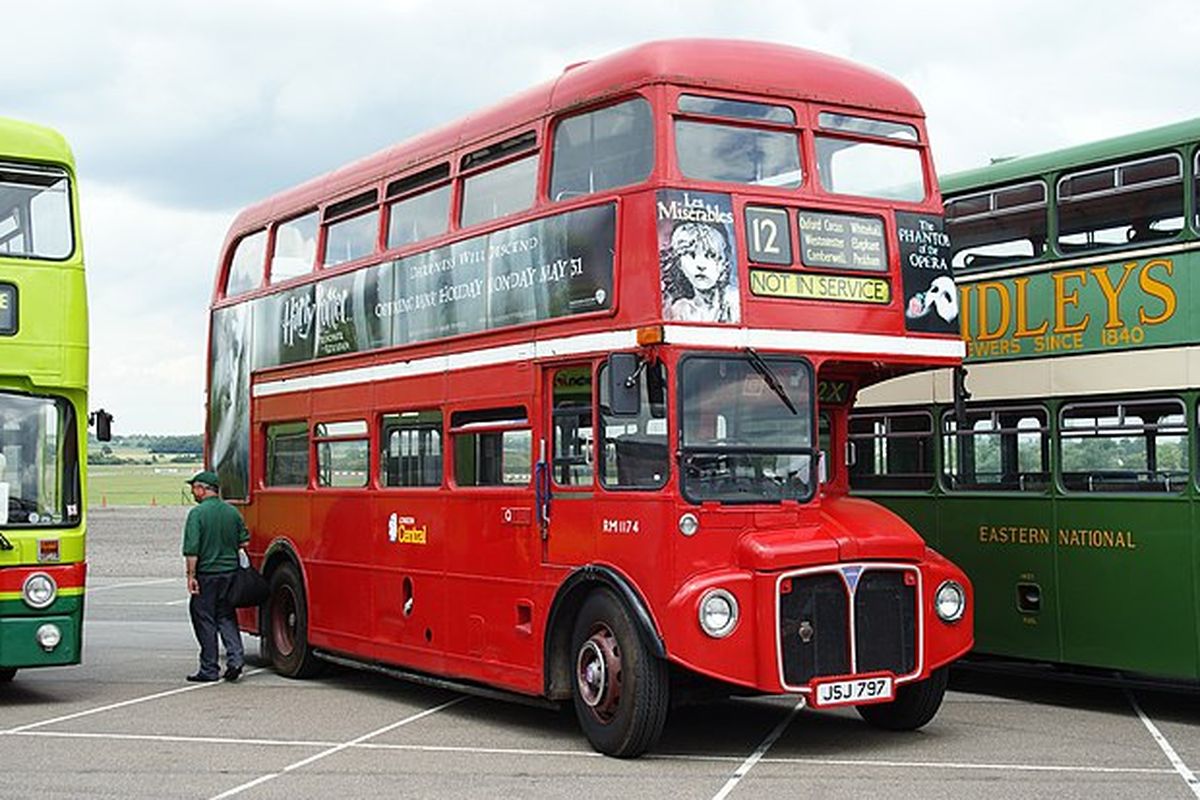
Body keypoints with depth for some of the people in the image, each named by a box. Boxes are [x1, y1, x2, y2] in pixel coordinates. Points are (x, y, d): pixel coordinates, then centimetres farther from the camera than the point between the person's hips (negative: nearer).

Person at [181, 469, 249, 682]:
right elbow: (244, 541, 10)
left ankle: (209, 669, 8)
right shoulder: (232, 512, 5)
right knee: (226, 617, 16)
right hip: (230, 572, 5)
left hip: (207, 574, -5)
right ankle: (235, 657, 0)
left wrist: (191, 575, -12)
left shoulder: (197, 513, -12)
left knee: (204, 619, 5)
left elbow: (192, 549, -16)